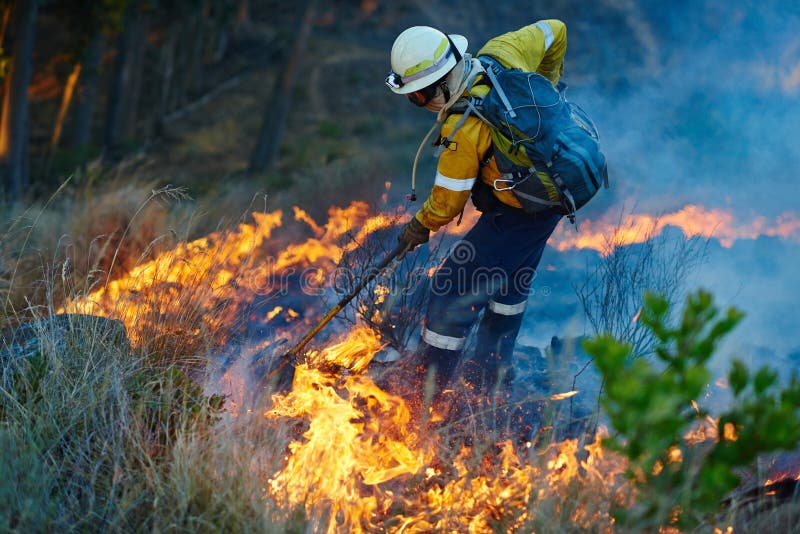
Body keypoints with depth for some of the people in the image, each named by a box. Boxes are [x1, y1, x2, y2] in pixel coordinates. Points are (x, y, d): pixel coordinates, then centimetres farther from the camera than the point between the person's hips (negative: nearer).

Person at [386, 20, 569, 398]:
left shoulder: (462, 129, -29)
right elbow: (554, 30, 8)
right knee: (510, 280, 25)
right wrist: (543, 91, 22)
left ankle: (428, 385, 6)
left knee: (456, 287, -2)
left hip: (522, 208, -10)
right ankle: (493, 373, 40)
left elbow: (448, 201, -17)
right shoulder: (501, 53, -9)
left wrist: (419, 227, 3)